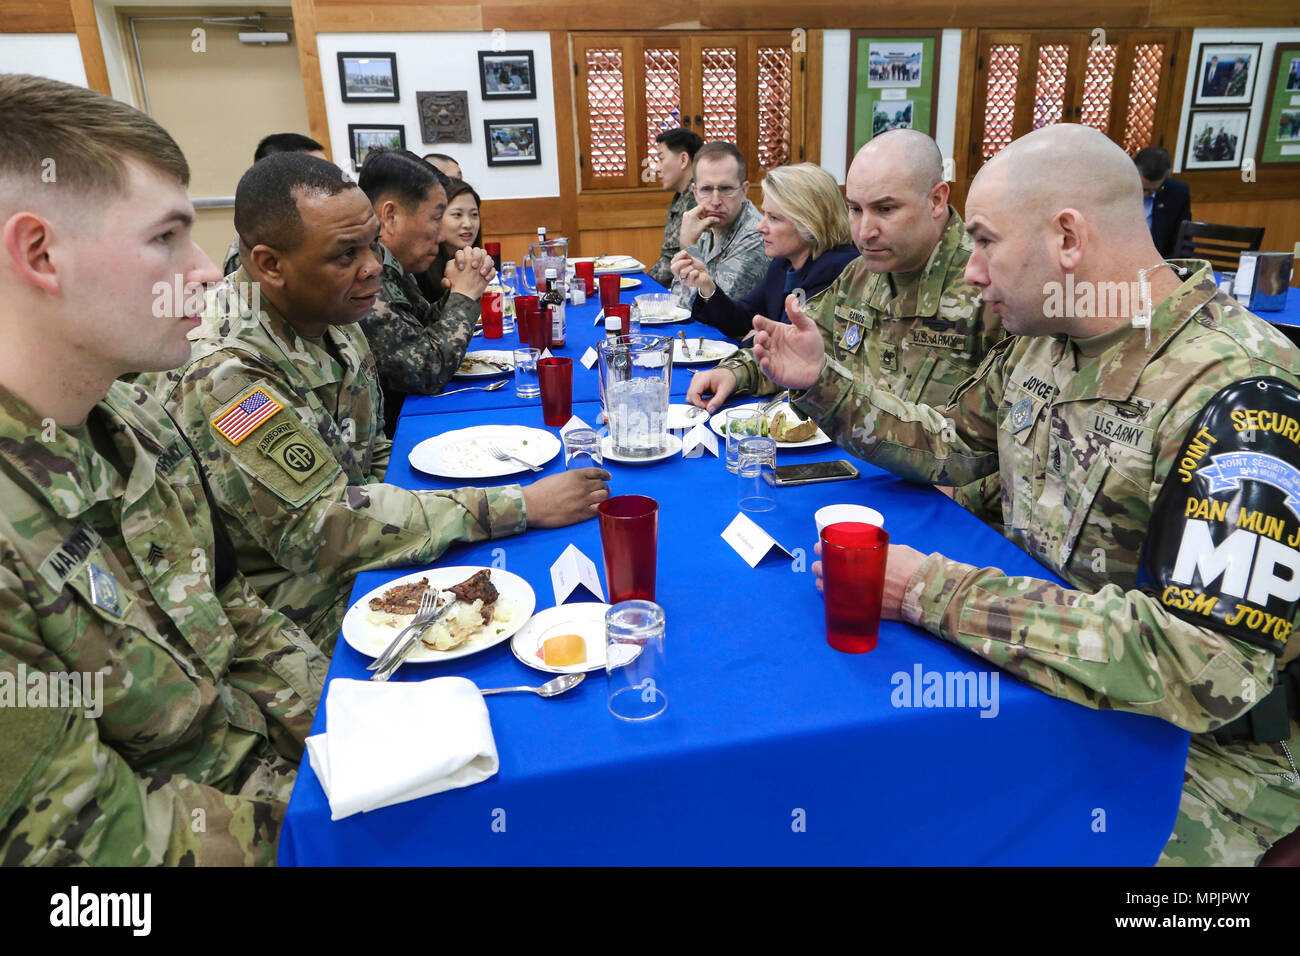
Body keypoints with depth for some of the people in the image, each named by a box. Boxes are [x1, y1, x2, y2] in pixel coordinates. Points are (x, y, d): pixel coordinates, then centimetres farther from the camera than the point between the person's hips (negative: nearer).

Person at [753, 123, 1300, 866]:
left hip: (1204, 742, -6)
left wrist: (935, 592, -32)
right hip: (1032, 658, 7)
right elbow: (952, 448, 13)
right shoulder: (1045, 338, 0)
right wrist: (821, 383, 1)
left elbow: (1208, 664, -32)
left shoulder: (1238, 394, -26)